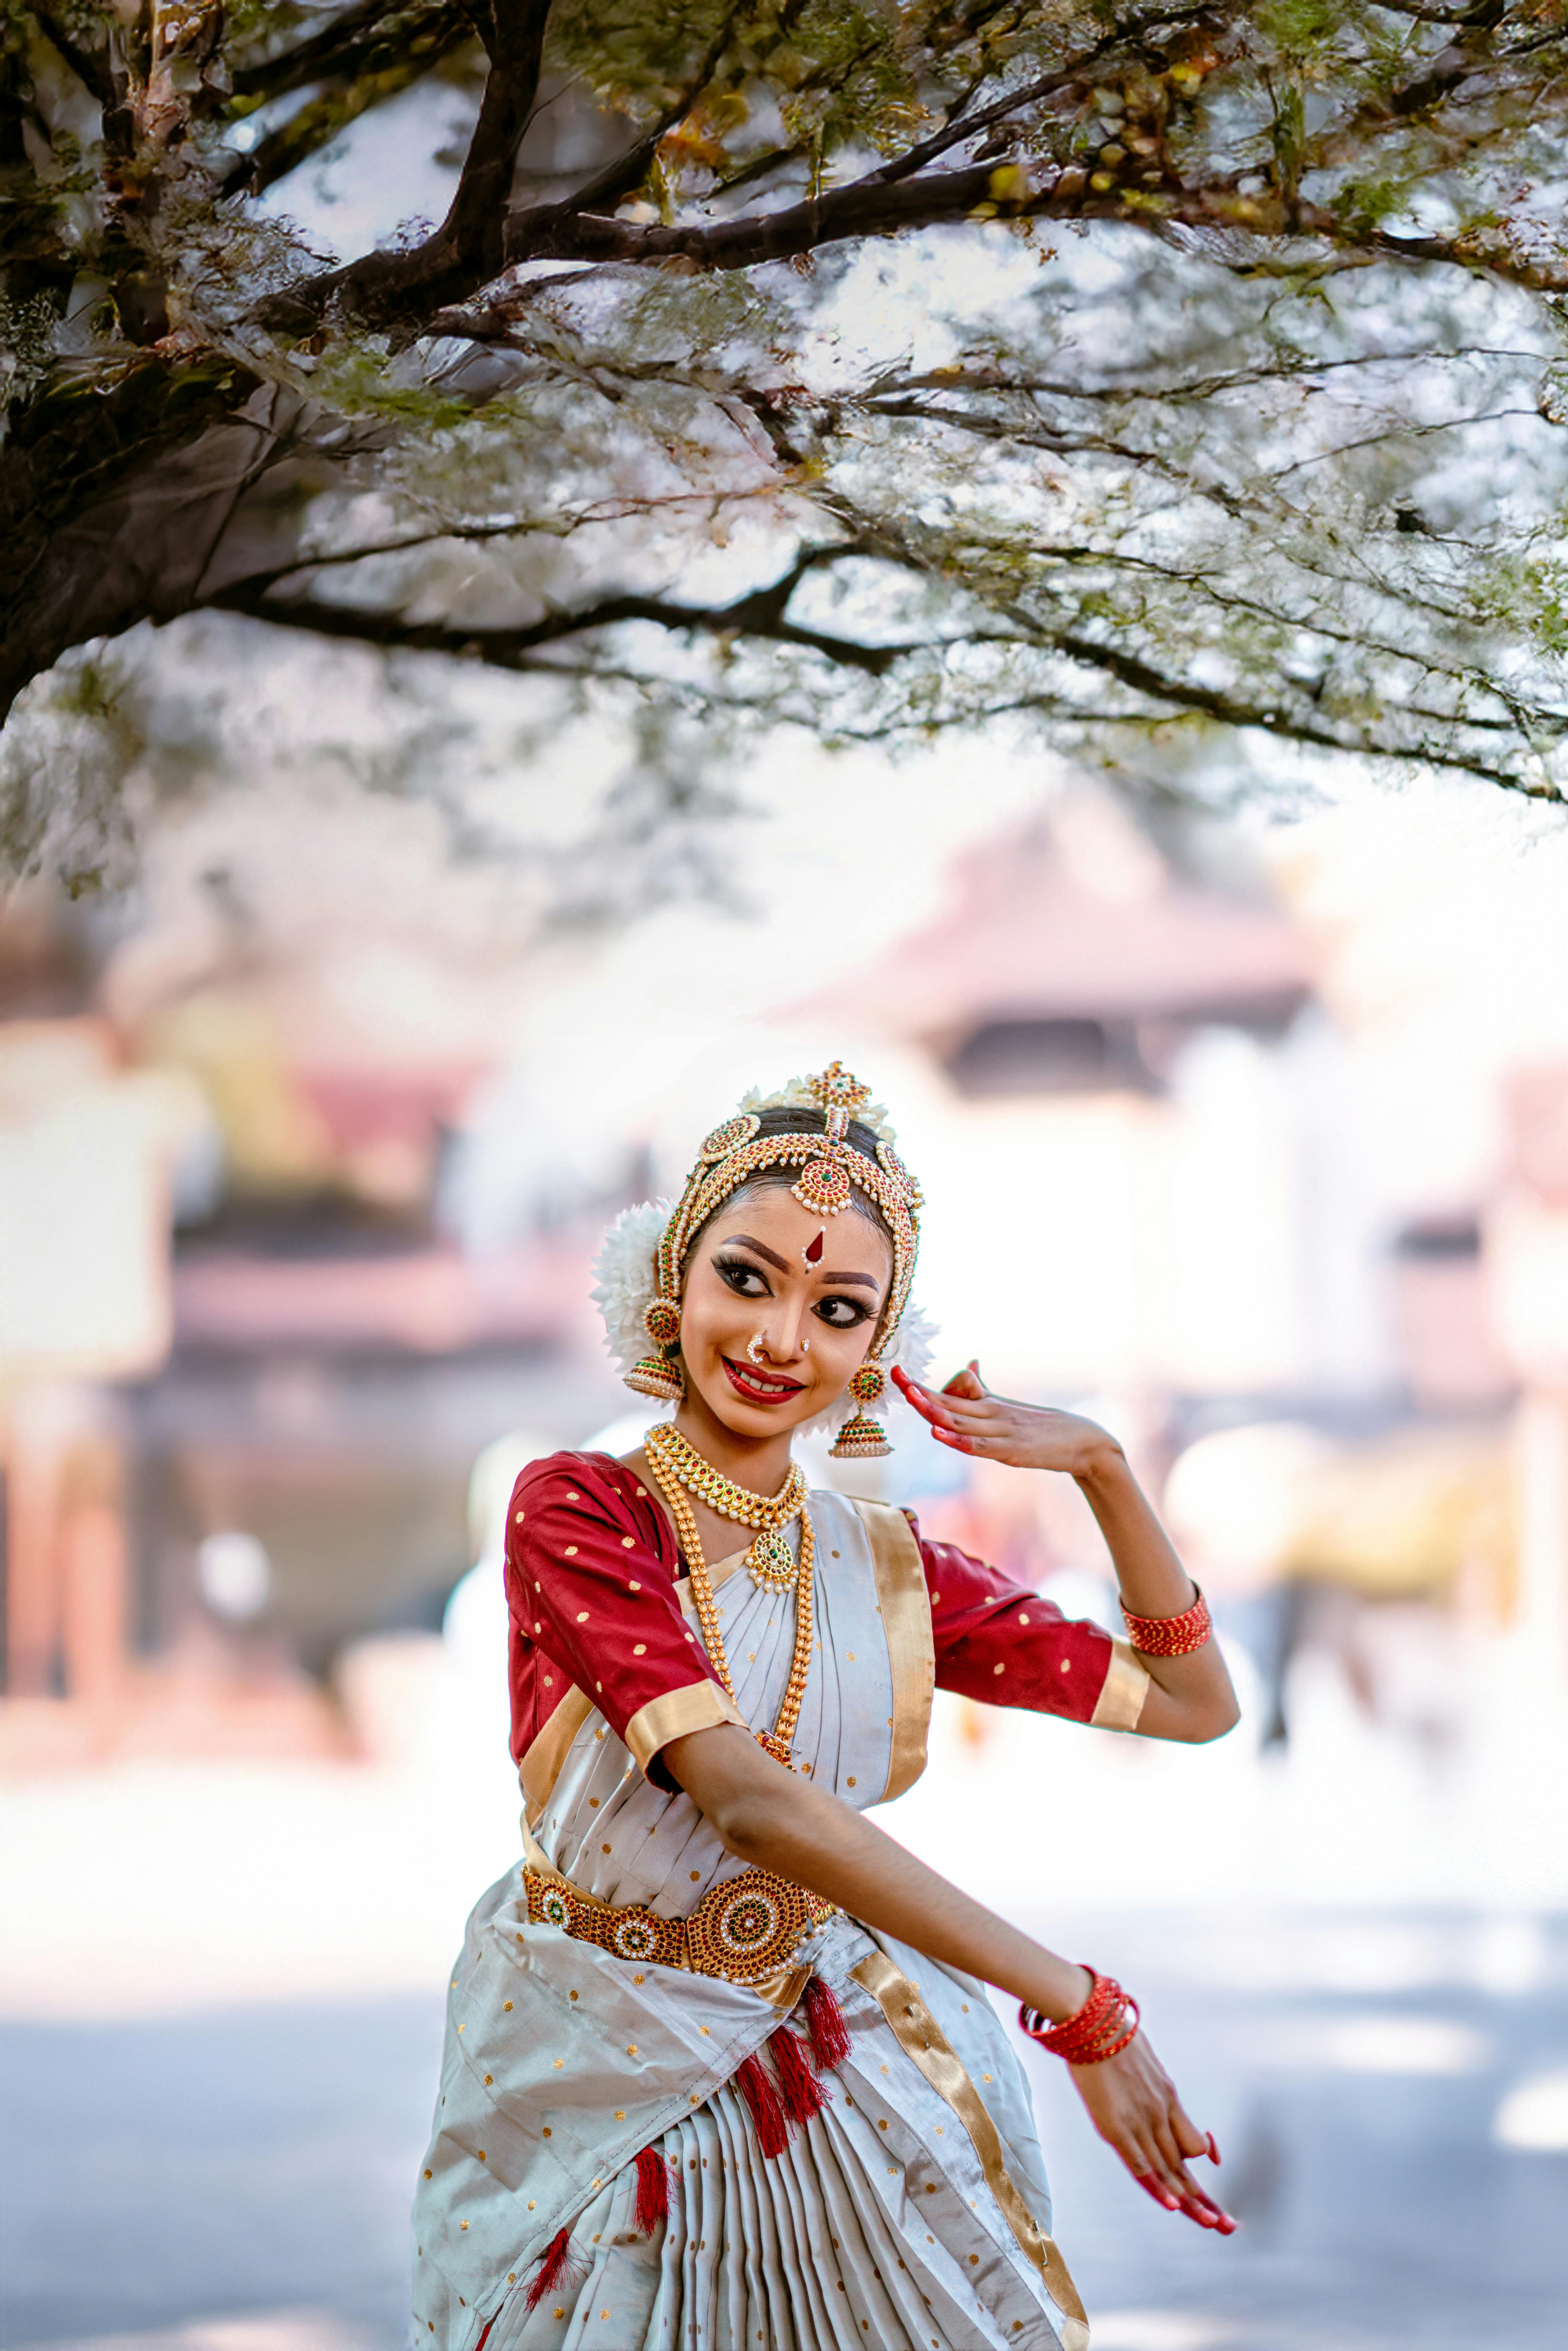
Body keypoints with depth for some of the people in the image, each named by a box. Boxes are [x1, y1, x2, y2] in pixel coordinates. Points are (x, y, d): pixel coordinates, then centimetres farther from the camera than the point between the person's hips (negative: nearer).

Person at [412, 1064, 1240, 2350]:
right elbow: (750, 1800, -26)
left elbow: (1194, 1701, 9)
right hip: (598, 2090, -3)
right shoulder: (576, 1510, -14)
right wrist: (1081, 2007, -31)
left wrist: (1101, 1465, -5)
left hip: (826, 2077, 4)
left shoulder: (883, 1566, 2)